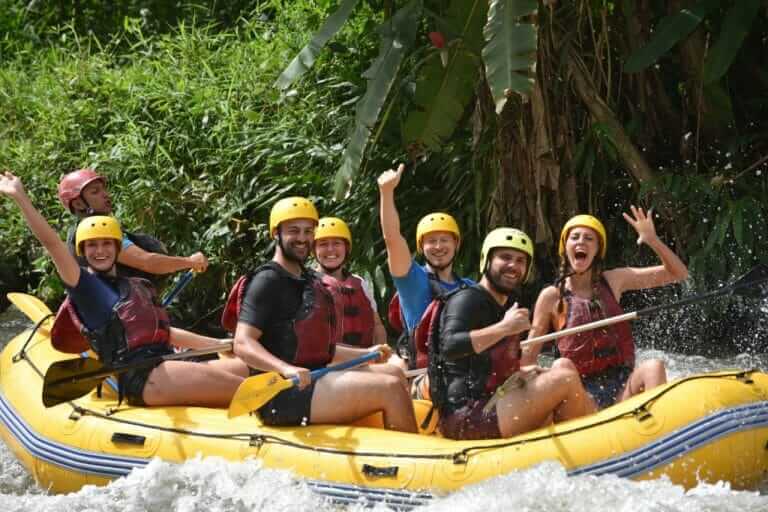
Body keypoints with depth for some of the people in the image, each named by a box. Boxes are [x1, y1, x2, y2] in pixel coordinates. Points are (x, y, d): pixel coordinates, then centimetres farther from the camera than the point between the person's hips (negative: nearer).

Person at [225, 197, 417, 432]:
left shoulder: (310, 281, 21)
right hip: (282, 397, -10)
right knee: (390, 388, -19)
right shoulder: (267, 281, -8)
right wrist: (286, 369, -34)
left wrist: (366, 353, 25)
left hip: (312, 383, 10)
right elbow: (243, 344, -19)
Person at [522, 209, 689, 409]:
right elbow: (527, 357, 7)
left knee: (653, 367, -27)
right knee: (562, 366, -31)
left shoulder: (614, 281, 12)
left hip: (621, 387, 2)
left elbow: (678, 274, 12)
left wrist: (652, 241, -4)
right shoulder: (552, 297, 4)